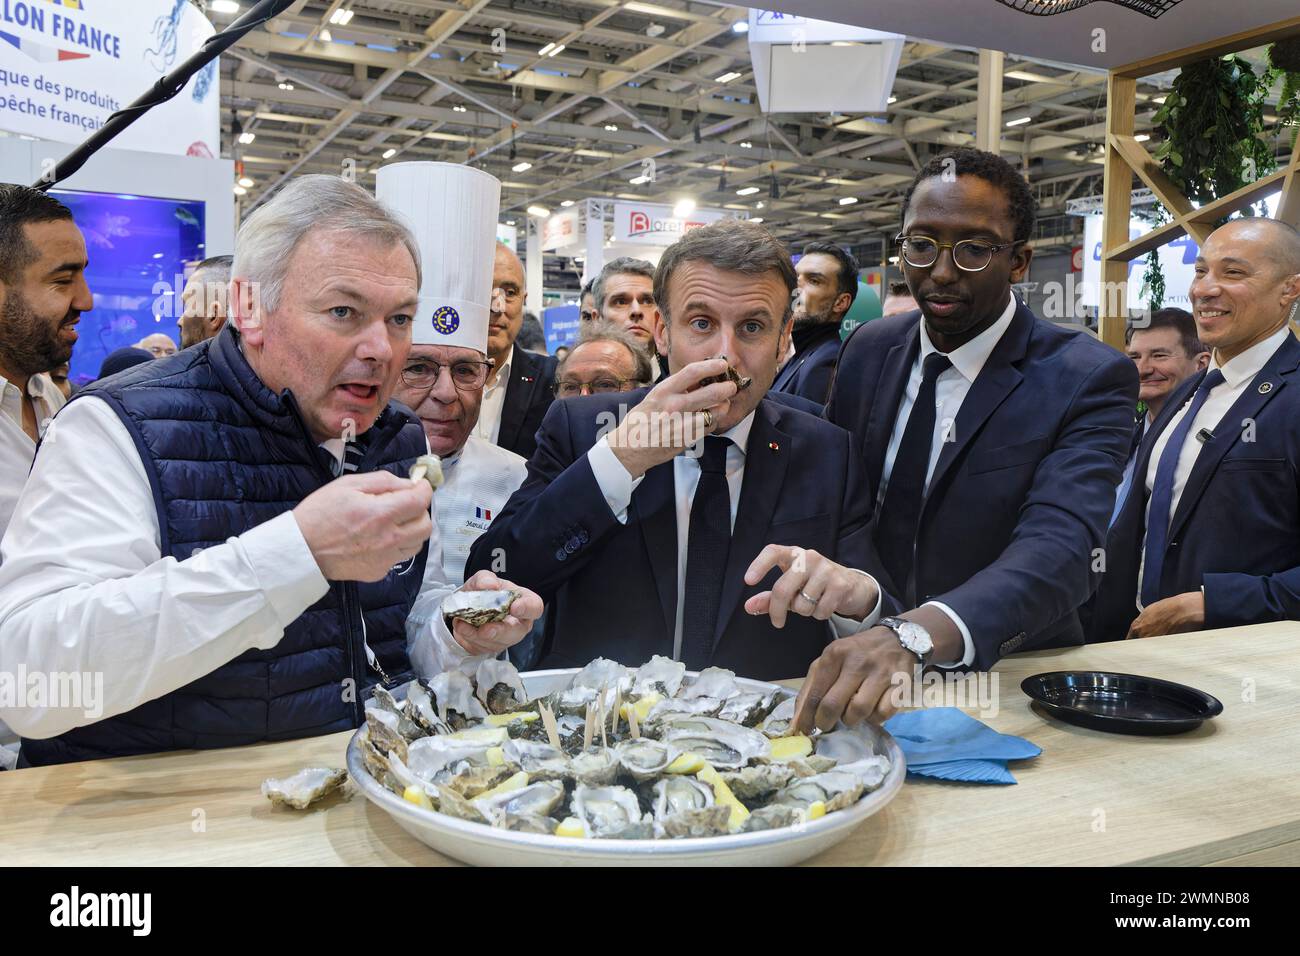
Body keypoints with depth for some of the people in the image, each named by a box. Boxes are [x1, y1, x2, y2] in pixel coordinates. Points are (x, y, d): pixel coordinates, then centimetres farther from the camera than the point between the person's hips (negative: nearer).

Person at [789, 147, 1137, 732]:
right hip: (856, 682, 2)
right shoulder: (868, 350, 2)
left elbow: (1058, 547, -27)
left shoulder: (1089, 381, -12)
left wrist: (914, 636, -44)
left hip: (1008, 684, -1)